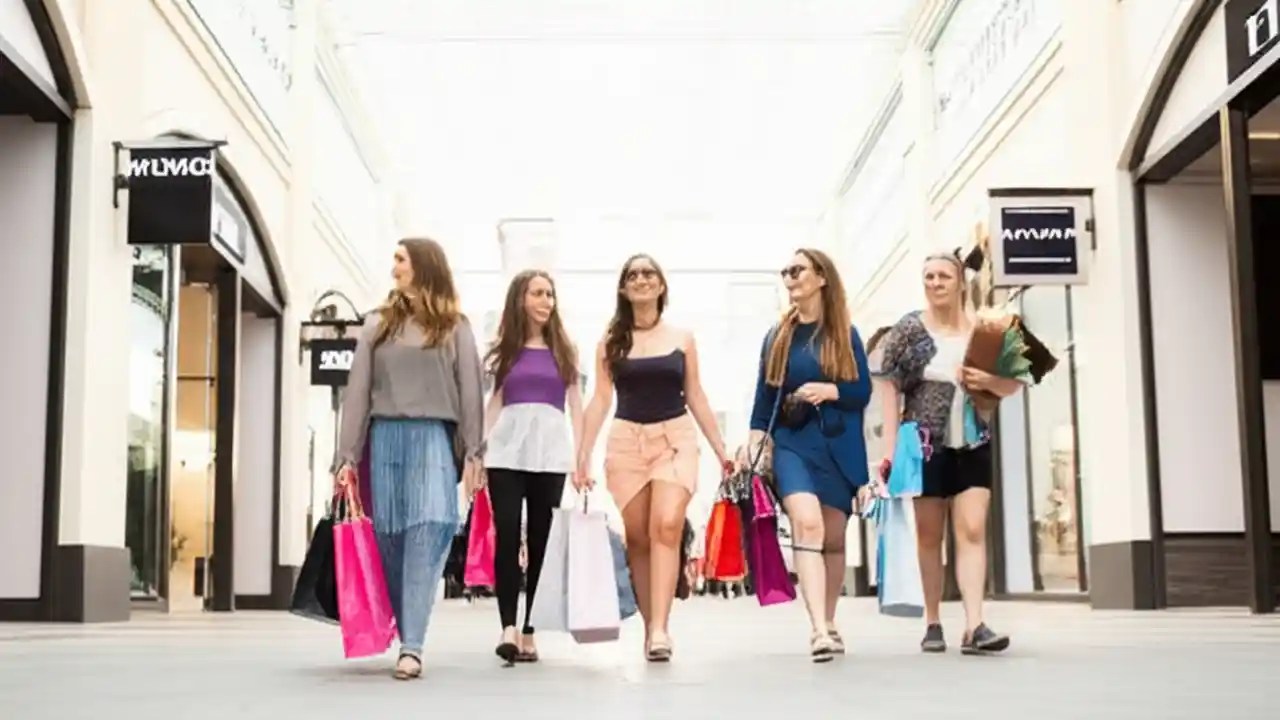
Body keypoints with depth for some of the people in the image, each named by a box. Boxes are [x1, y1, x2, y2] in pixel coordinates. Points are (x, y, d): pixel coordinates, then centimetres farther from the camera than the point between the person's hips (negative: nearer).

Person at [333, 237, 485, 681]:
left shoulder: (454, 328, 9)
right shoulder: (377, 324, 14)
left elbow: (470, 391, 5)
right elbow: (358, 392, 10)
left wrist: (473, 452, -4)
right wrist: (347, 456, 4)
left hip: (433, 438, -3)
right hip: (385, 439, 3)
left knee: (427, 536, -14)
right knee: (391, 540, 3)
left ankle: (411, 647, -17)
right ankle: (407, 640, 14)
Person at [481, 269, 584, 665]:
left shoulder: (564, 350, 13)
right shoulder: (504, 349, 11)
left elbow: (576, 405, 12)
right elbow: (493, 404, 12)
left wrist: (582, 457, 3)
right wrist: (479, 453, 4)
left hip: (550, 450, 1)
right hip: (506, 450, -1)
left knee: (541, 540, 1)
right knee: (507, 536, -10)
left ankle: (529, 631, 5)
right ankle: (508, 627, -12)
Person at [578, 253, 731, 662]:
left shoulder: (682, 339, 8)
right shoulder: (610, 342, 8)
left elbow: (696, 398, 12)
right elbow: (600, 400, 5)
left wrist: (721, 450, 10)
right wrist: (583, 453, -4)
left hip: (676, 439, -1)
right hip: (626, 442, 1)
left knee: (667, 528, -19)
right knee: (638, 539, 1)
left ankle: (660, 629, -23)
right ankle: (650, 627, 11)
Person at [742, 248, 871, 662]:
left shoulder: (845, 334, 5)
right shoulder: (777, 336, 10)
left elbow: (863, 392, 4)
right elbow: (764, 395, 10)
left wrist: (830, 390, -15)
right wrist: (755, 443, 0)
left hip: (838, 446, 1)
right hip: (792, 443, 0)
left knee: (833, 538, 8)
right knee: (806, 523, -22)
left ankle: (828, 625, 24)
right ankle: (819, 631, -28)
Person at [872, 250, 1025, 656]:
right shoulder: (909, 329, -1)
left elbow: (1012, 386, 12)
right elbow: (890, 388, -3)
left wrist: (989, 381, -11)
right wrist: (890, 447, -9)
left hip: (973, 445, 2)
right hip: (926, 446, -1)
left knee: (973, 531, -7)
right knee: (929, 536, 7)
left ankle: (974, 626, -11)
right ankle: (933, 624, 16)